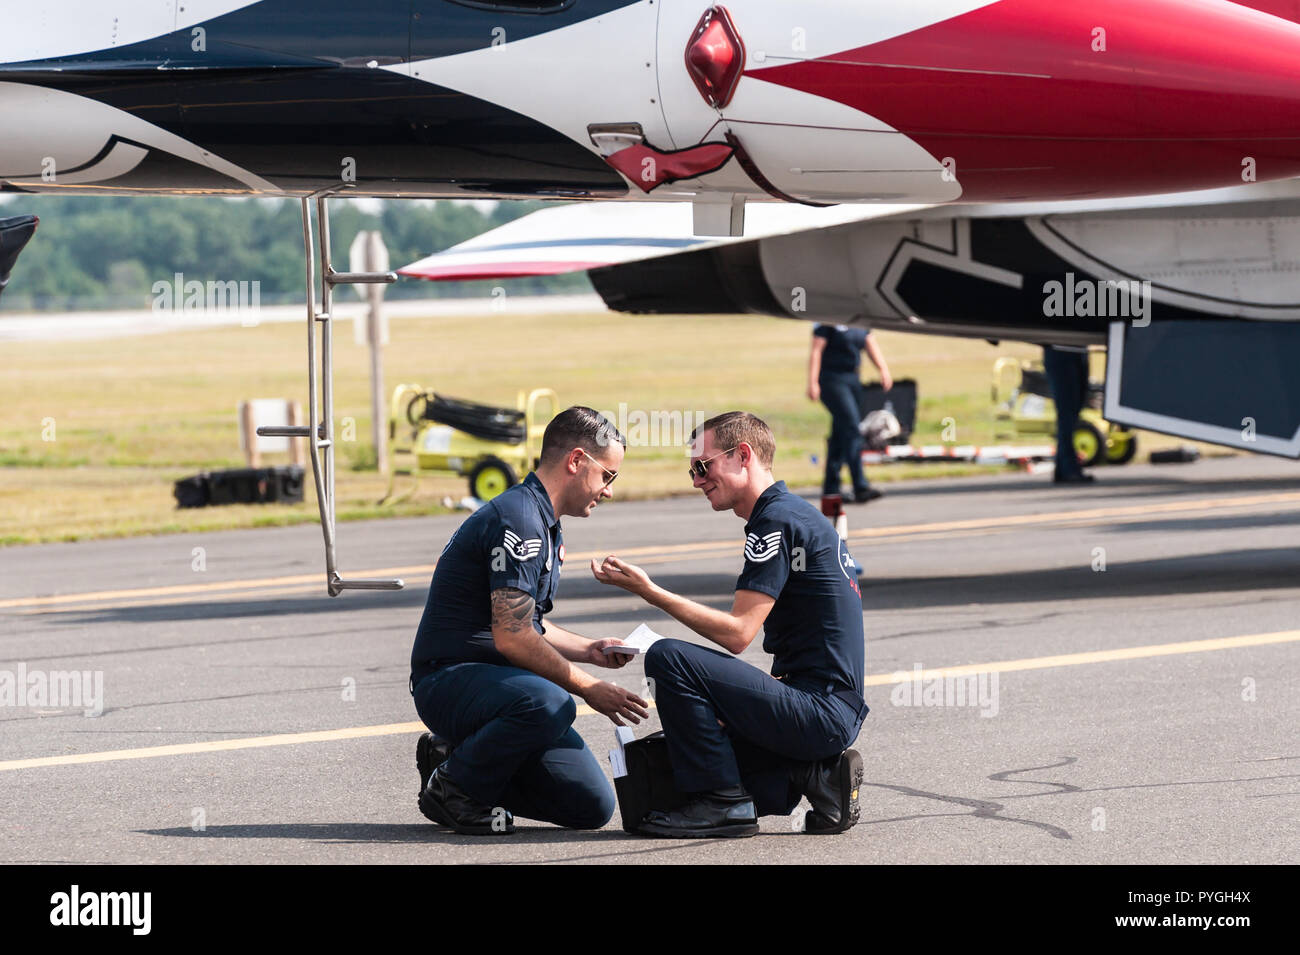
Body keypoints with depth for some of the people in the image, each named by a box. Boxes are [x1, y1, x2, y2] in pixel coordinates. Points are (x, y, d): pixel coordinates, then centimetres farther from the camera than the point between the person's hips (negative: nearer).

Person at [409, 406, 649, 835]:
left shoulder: (544, 524, 18)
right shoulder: (518, 519, -16)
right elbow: (511, 638, -22)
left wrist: (589, 650, 18)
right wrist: (589, 688, -15)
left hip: (496, 679, 10)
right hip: (450, 679, -10)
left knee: (592, 806, -5)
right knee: (547, 704, -40)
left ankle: (455, 756, 12)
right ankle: (454, 787, -15)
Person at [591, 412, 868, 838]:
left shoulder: (777, 521, -13)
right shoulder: (799, 514, 19)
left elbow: (736, 633, -19)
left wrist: (649, 591, -16)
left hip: (820, 711, -10)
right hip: (836, 714, 10)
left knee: (668, 658, -18)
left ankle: (723, 802, -11)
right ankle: (818, 776, 7)